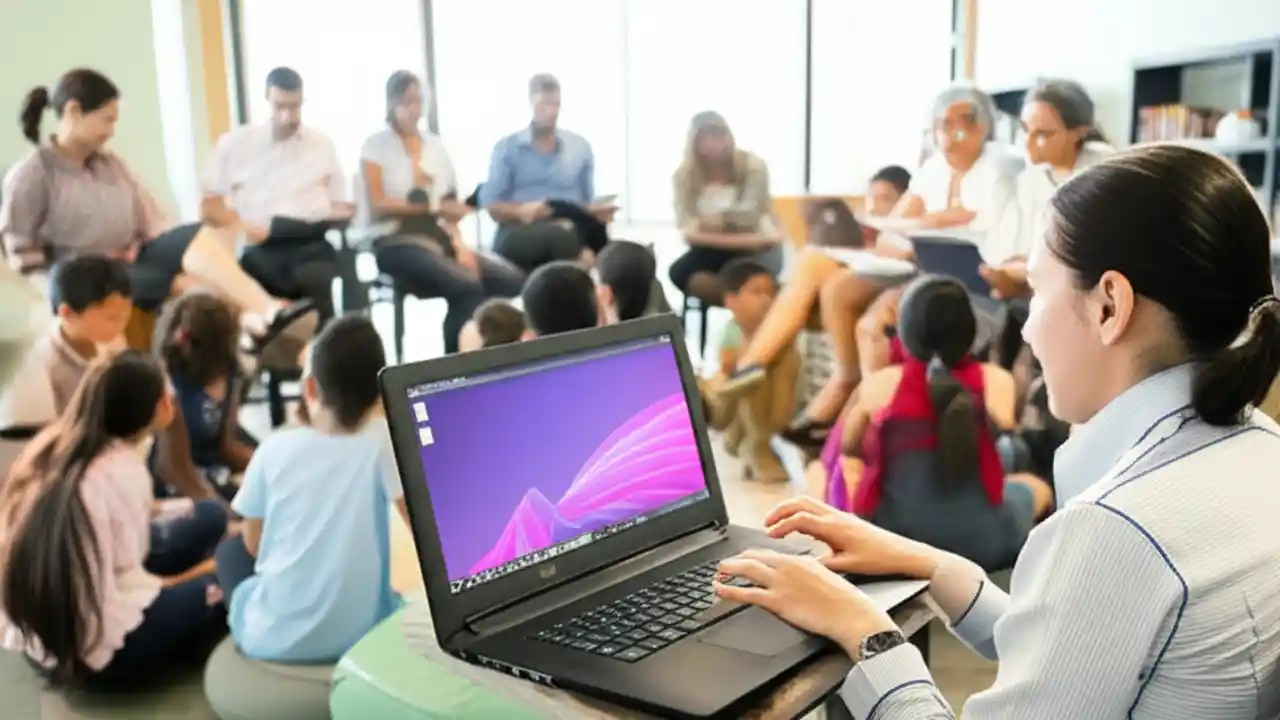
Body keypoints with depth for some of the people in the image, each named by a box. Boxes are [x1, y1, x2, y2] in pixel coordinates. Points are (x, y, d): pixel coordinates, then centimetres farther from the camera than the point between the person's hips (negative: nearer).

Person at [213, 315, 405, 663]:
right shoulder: (384, 441, -10)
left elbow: (253, 544, 10)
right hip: (358, 635, 0)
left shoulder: (276, 448, -4)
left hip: (273, 638, 0)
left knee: (231, 550, 28)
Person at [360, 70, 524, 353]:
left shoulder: (435, 145, 19)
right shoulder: (375, 145, 5)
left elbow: (449, 206, 13)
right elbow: (377, 205, -5)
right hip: (397, 243, -5)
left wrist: (460, 245, -5)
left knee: (512, 280, -20)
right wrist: (432, 207, -11)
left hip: (440, 238, 5)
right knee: (467, 287, -33)